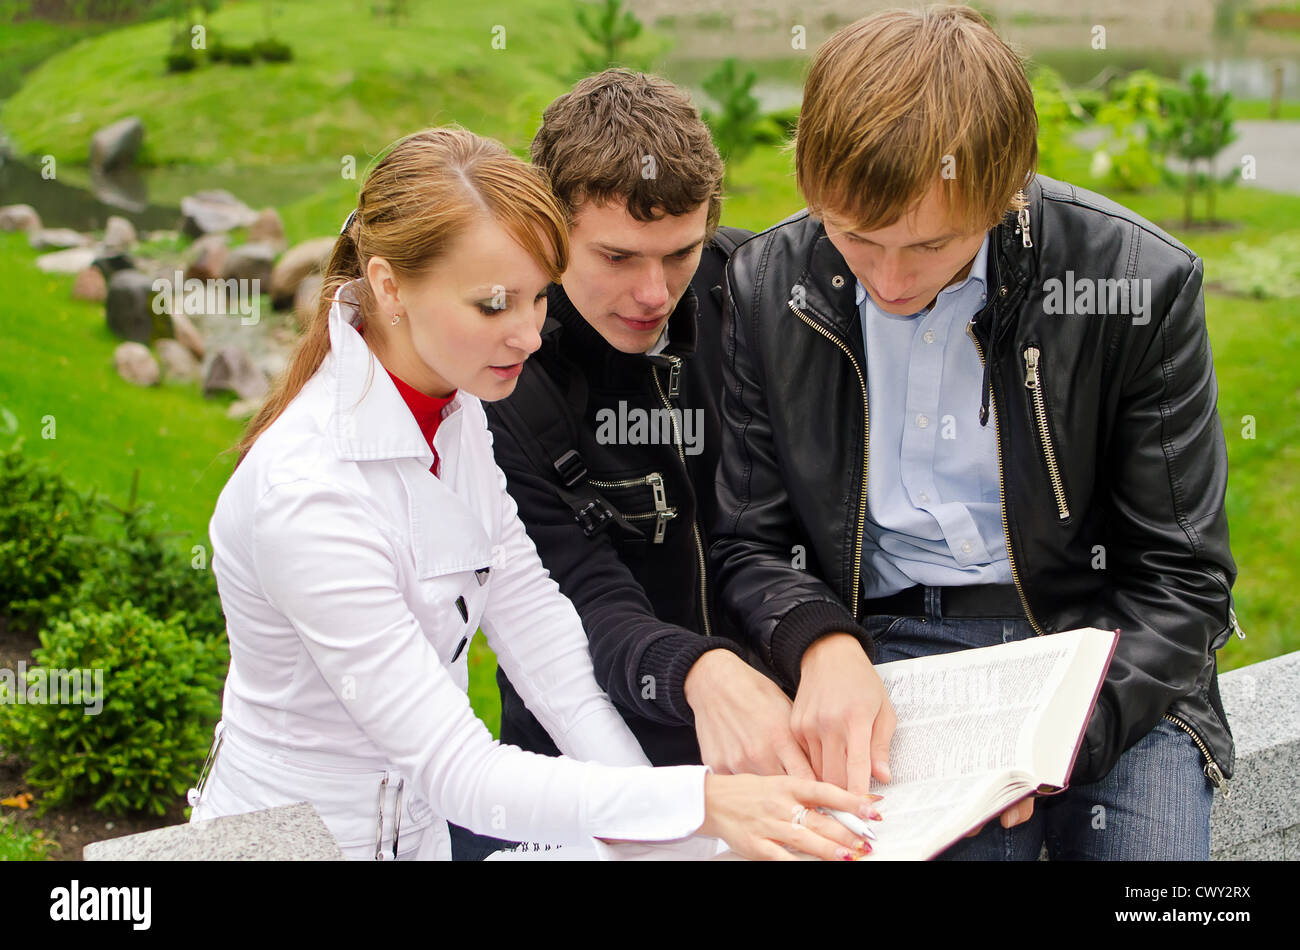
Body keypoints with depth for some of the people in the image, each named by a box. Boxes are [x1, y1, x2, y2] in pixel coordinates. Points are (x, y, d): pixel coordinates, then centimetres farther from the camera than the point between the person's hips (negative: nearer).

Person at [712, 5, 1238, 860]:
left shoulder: (1139, 282, -11)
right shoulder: (770, 285, -2)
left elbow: (1180, 580, -6)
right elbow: (753, 543, 5)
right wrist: (825, 647, -18)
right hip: (884, 647, 1)